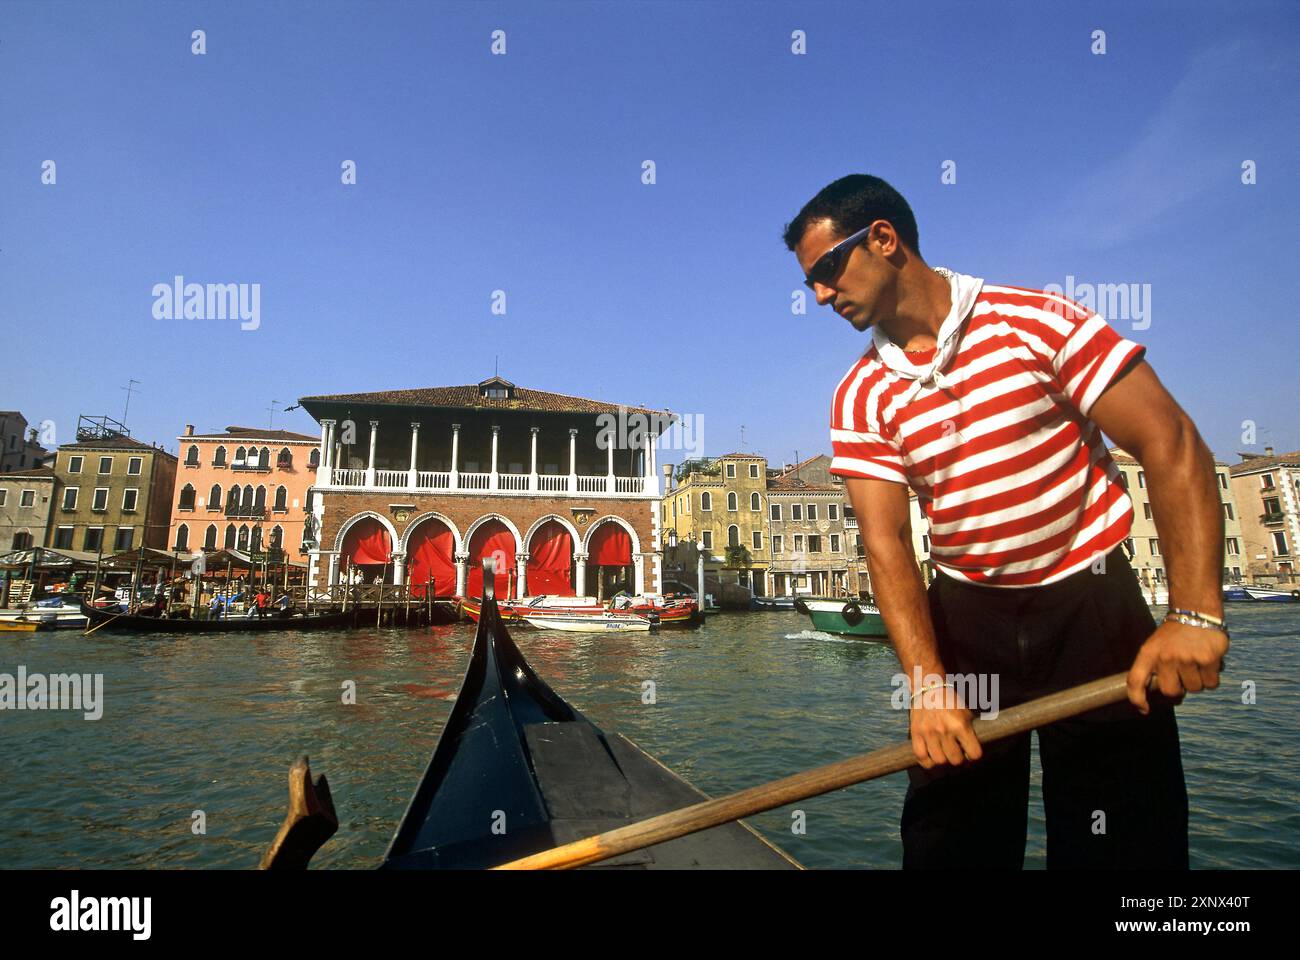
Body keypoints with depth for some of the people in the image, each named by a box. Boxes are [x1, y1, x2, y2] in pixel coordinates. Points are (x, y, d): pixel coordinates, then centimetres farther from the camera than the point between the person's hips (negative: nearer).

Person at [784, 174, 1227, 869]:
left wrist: (1194, 614, -21)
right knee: (947, 839, 8)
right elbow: (885, 540, -9)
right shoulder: (859, 398, -3)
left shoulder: (1035, 319, -10)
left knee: (1124, 841, 3)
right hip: (963, 612, 3)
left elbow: (1171, 444, -12)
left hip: (1090, 601, -2)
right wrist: (926, 681, -20)